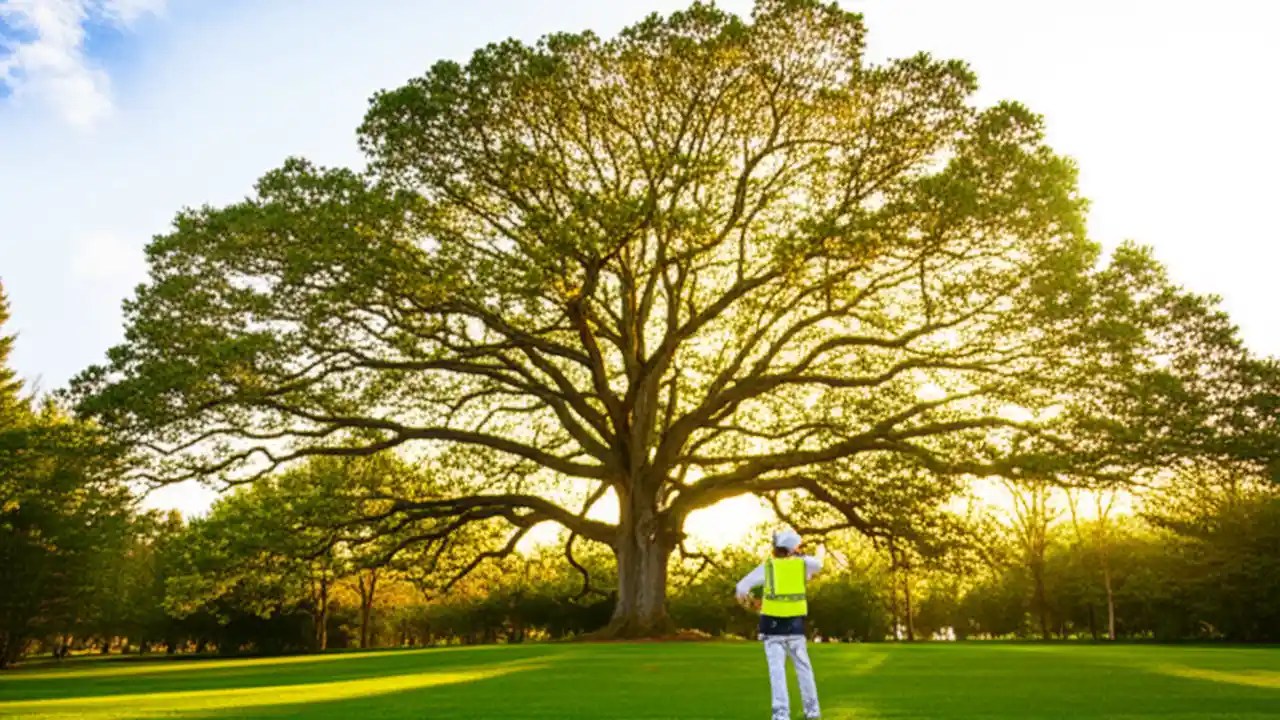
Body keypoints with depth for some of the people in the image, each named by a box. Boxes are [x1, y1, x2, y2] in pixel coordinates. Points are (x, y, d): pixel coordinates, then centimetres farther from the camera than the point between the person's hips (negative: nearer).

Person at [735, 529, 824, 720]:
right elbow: (818, 564, 28)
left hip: (772, 625, -1)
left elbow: (742, 587, 1)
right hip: (795, 625, 2)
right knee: (803, 667, 15)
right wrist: (820, 551, 50)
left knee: (777, 670, -2)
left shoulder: (767, 566, 1)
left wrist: (749, 603, 22)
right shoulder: (803, 562, 5)